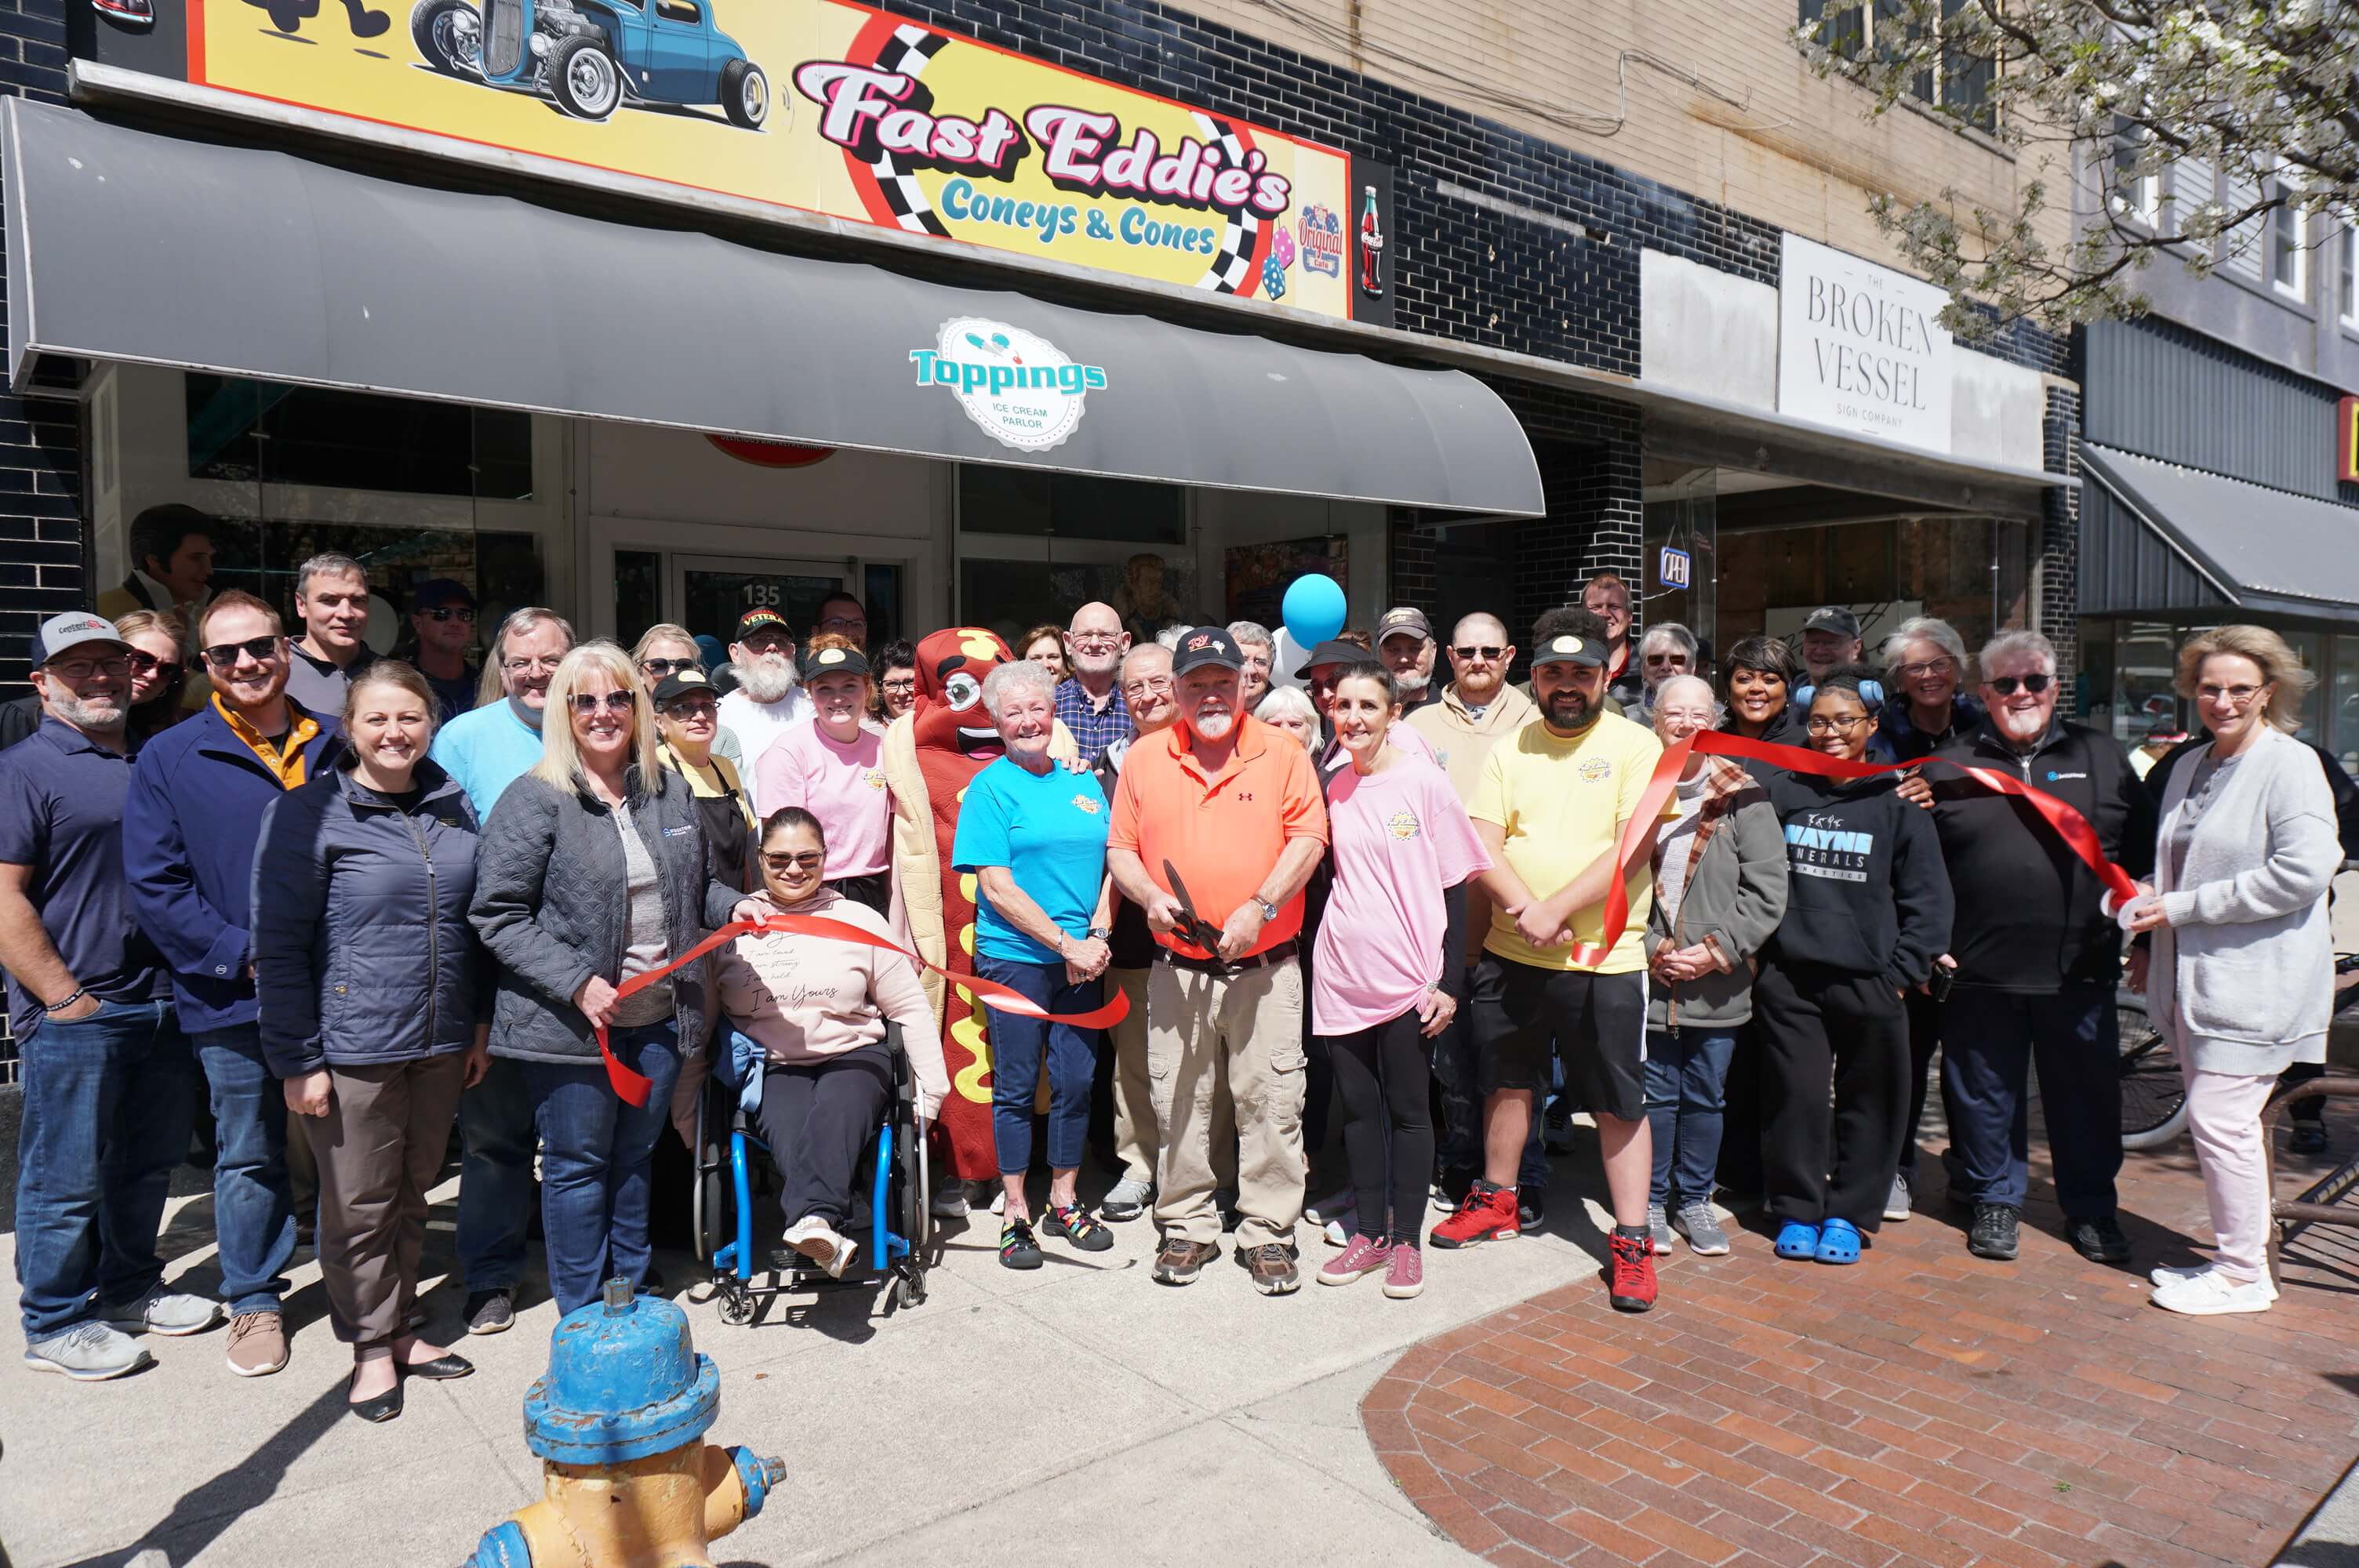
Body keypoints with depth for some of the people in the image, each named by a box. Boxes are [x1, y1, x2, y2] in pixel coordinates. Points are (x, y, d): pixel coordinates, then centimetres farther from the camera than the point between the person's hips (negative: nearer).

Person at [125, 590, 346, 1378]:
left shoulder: (337, 746, 5)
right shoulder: (170, 759, -1)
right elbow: (155, 885, -6)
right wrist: (244, 956, -15)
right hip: (234, 1001, -2)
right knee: (249, 1156, 9)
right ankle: (255, 1301, 26)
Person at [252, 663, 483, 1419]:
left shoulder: (452, 806, 6)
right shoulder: (307, 814, -9)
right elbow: (279, 947, -9)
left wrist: (479, 1024, 13)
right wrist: (297, 1060, -12)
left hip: (440, 1044, 5)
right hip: (353, 1047, -5)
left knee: (411, 1194, 17)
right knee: (359, 1207, 8)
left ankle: (398, 1327, 34)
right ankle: (372, 1347, 25)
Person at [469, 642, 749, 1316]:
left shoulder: (671, 793, 8)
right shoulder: (534, 800, -9)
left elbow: (696, 886, 22)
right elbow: (497, 917, -12)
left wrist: (735, 907, 2)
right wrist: (576, 983, -19)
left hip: (659, 1017, 5)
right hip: (569, 1024, -5)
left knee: (634, 1160, 17)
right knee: (578, 1164, 7)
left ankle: (631, 1301, 32)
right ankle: (584, 1314, 23)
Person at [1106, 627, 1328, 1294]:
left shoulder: (1282, 754, 1)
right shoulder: (1144, 759, 7)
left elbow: (1307, 838, -6)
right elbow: (1120, 847, 8)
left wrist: (1259, 906, -17)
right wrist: (1150, 896, -11)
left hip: (1264, 966, -2)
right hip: (1176, 969, 2)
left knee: (1270, 1102, 3)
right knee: (1178, 1103, 9)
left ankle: (1268, 1232, 17)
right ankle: (1187, 1227, 24)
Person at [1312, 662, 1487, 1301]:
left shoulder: (1425, 782, -6)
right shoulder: (1332, 786, 5)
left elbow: (1455, 887, -5)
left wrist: (1451, 981, -9)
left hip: (1408, 977, -4)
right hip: (1342, 975, 4)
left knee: (1407, 1109, 6)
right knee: (1358, 1108, 11)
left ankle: (1408, 1239, 18)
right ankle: (1369, 1232, 24)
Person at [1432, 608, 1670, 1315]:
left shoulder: (1636, 746, -4)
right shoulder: (1510, 750, 7)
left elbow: (1633, 849, -13)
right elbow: (1484, 843, -1)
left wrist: (1555, 910, -18)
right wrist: (1523, 910, -18)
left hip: (1605, 959, -4)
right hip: (1511, 952, 4)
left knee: (1620, 1103, 3)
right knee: (1507, 1082, 17)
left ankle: (1631, 1242, 15)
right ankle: (1497, 1200, 36)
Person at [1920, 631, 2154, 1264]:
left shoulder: (2102, 758, 7)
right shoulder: (1950, 765, 4)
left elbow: (2143, 849, 12)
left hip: (2079, 968, 1)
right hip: (1980, 969, -1)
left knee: (2087, 1093, 10)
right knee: (1986, 1093, 9)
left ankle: (2091, 1209, 27)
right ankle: (1995, 1201, 26)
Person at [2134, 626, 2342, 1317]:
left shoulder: (2291, 765, -10)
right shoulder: (2190, 768, 13)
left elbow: (2302, 872, -21)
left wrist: (2182, 907, -18)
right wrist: (2152, 944, 15)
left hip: (2256, 979, -8)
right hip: (2196, 973, 8)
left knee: (2219, 1117, -7)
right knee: (2226, 1119, 14)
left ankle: (2245, 1273, 7)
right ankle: (2239, 1253, 25)